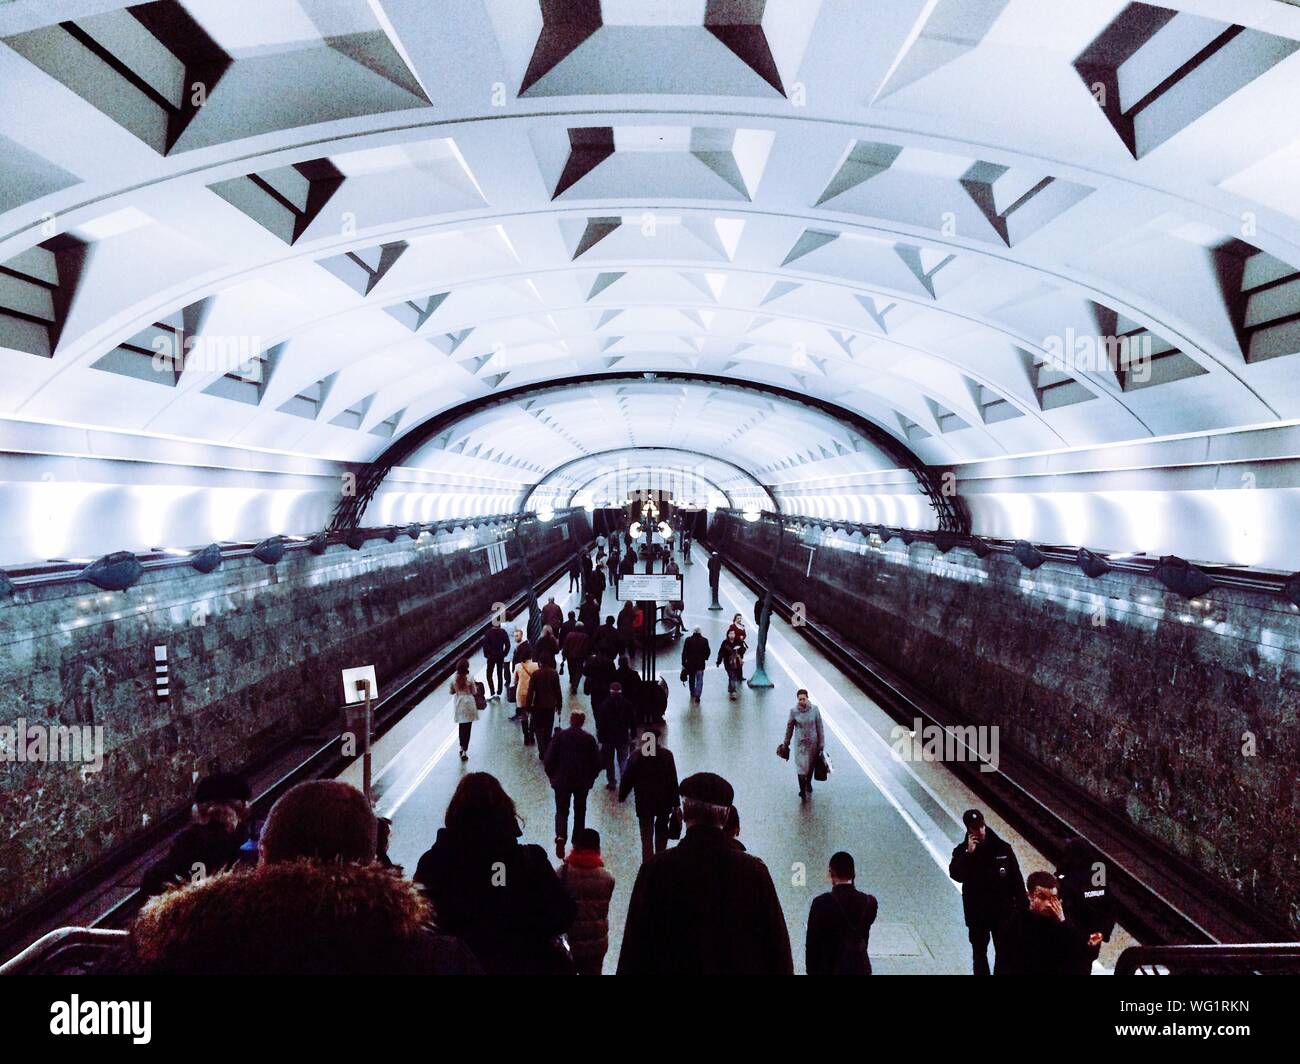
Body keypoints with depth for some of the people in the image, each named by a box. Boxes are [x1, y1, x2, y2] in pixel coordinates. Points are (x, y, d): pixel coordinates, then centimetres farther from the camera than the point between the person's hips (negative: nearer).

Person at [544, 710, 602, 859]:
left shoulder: (559, 736, -8)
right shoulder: (589, 738, -5)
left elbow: (548, 760, -8)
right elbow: (597, 763, -3)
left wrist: (552, 776, 7)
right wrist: (590, 778, 11)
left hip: (562, 781, -1)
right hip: (583, 782, 1)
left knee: (561, 811, 5)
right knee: (580, 811, 16)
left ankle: (561, 836, -18)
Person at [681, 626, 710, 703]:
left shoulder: (688, 640, -10)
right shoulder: (704, 640, -9)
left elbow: (684, 652, -9)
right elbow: (708, 651, -1)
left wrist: (683, 663, -3)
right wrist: (705, 658, 19)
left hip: (690, 663, 1)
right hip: (701, 663, -1)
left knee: (691, 679, 19)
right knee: (699, 680, 3)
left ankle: (692, 694, 33)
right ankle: (697, 695, -12)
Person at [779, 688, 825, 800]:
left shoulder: (814, 709, -12)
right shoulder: (794, 711, -12)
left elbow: (820, 727, -5)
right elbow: (789, 728, 1)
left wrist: (821, 745, -4)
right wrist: (785, 744, 10)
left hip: (813, 743, 1)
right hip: (800, 743, -1)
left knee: (811, 766, 18)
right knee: (801, 767, -4)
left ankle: (808, 785, 44)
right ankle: (802, 792, 11)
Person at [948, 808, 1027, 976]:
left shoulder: (1002, 848, -5)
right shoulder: (962, 850, -6)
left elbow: (1017, 880, 0)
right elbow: (955, 874, -23)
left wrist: (1022, 908, -2)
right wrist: (969, 853, -27)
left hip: (1003, 911, 0)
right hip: (976, 913, 0)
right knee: (979, 952, 12)